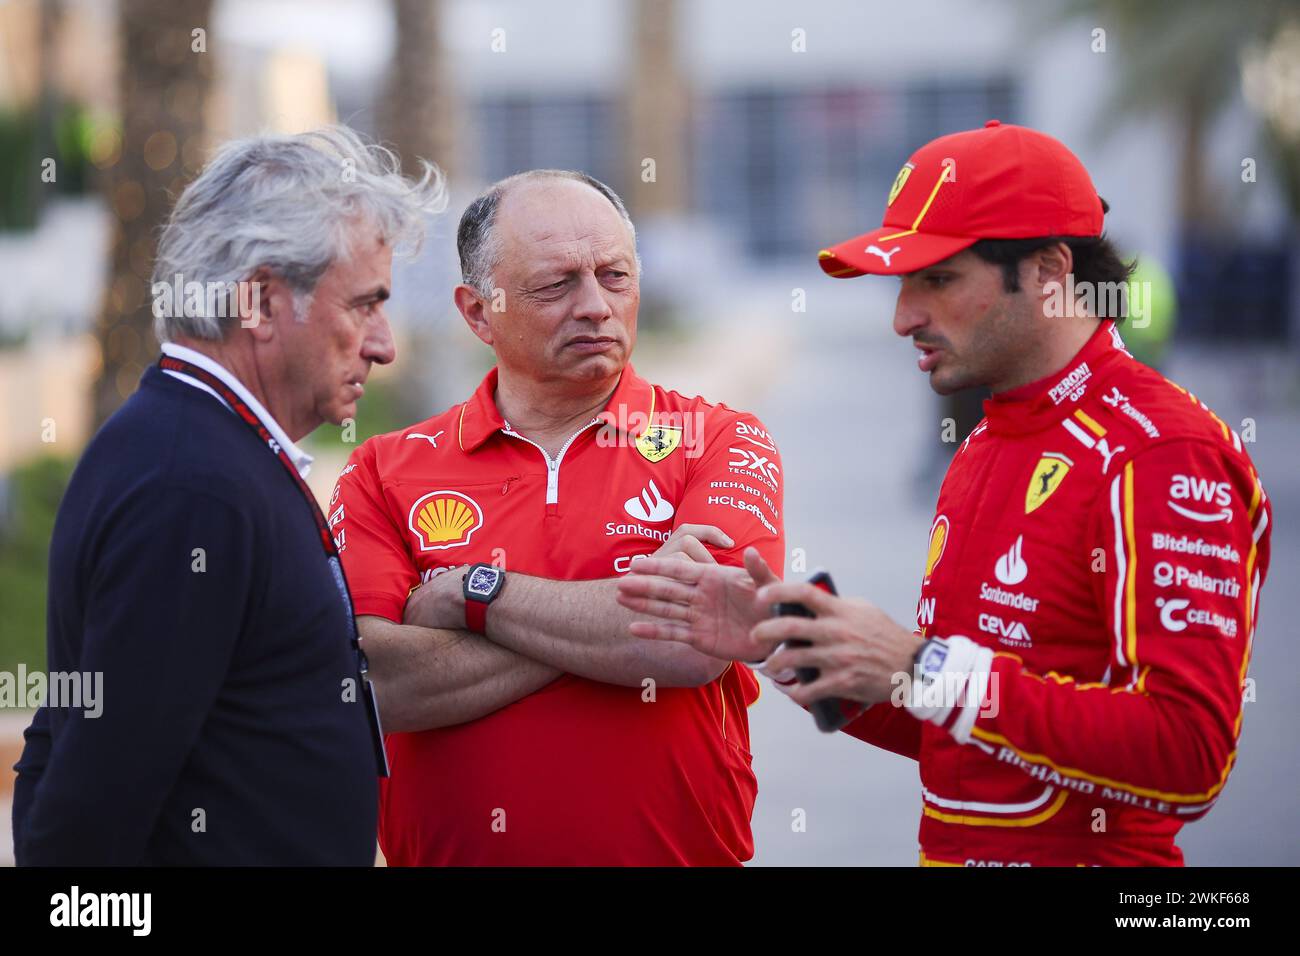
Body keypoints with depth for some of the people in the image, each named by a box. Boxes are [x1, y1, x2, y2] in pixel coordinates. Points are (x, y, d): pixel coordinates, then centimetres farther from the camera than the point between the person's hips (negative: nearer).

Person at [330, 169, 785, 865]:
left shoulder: (718, 443, -2)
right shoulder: (386, 473, 0)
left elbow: (696, 645, -18)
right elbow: (377, 684, -14)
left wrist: (474, 594, -11)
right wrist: (610, 617, -16)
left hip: (679, 852, 0)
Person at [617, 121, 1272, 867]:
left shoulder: (1164, 455, -17)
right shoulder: (986, 447, 11)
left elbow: (1188, 755, -26)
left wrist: (924, 668, -24)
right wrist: (787, 644, 2)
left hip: (1088, 853, -8)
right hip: (951, 847, 8)